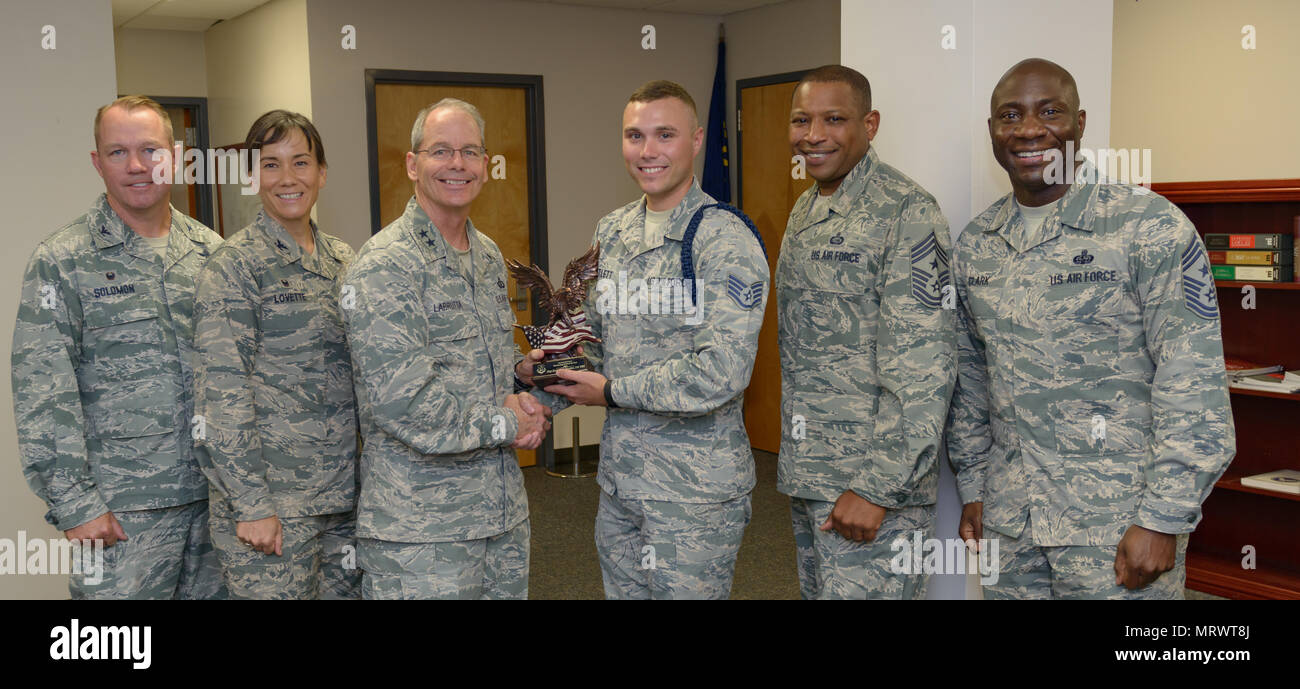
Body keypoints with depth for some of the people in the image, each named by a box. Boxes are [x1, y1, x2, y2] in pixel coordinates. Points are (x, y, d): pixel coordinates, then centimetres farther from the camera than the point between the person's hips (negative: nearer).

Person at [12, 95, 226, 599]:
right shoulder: (61, 261, -5)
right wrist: (74, 505, -13)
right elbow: (42, 397, -9)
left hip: (216, 498, 4)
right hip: (123, 513, -4)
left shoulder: (211, 251, 8)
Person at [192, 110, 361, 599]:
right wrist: (250, 505, -17)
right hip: (271, 504, -6)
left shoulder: (341, 259, 10)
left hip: (346, 496, 6)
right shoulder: (234, 265, -9)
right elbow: (220, 395, -13)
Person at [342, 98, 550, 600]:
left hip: (504, 512, 8)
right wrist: (504, 424, -12)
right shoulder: (384, 266, -15)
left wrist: (522, 405, 2)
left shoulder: (489, 256, 12)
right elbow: (400, 400, -22)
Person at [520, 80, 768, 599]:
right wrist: (543, 367, -1)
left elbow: (722, 373, -24)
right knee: (621, 590, 19)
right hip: (618, 479, 7)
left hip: (696, 490, -7)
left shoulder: (725, 240, -15)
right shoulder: (612, 232, 8)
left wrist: (613, 392, -15)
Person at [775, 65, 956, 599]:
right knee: (815, 591, 17)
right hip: (806, 475, 8)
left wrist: (877, 487, -21)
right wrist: (795, 464, 17)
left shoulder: (905, 212, -14)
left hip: (874, 480, -8)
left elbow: (923, 367, -19)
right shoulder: (804, 210, 12)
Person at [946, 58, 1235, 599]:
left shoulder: (1150, 226, -10)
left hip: (1118, 523, -4)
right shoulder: (975, 244, 6)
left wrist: (1162, 520, -15)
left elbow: (1194, 386, -13)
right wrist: (972, 488, 12)